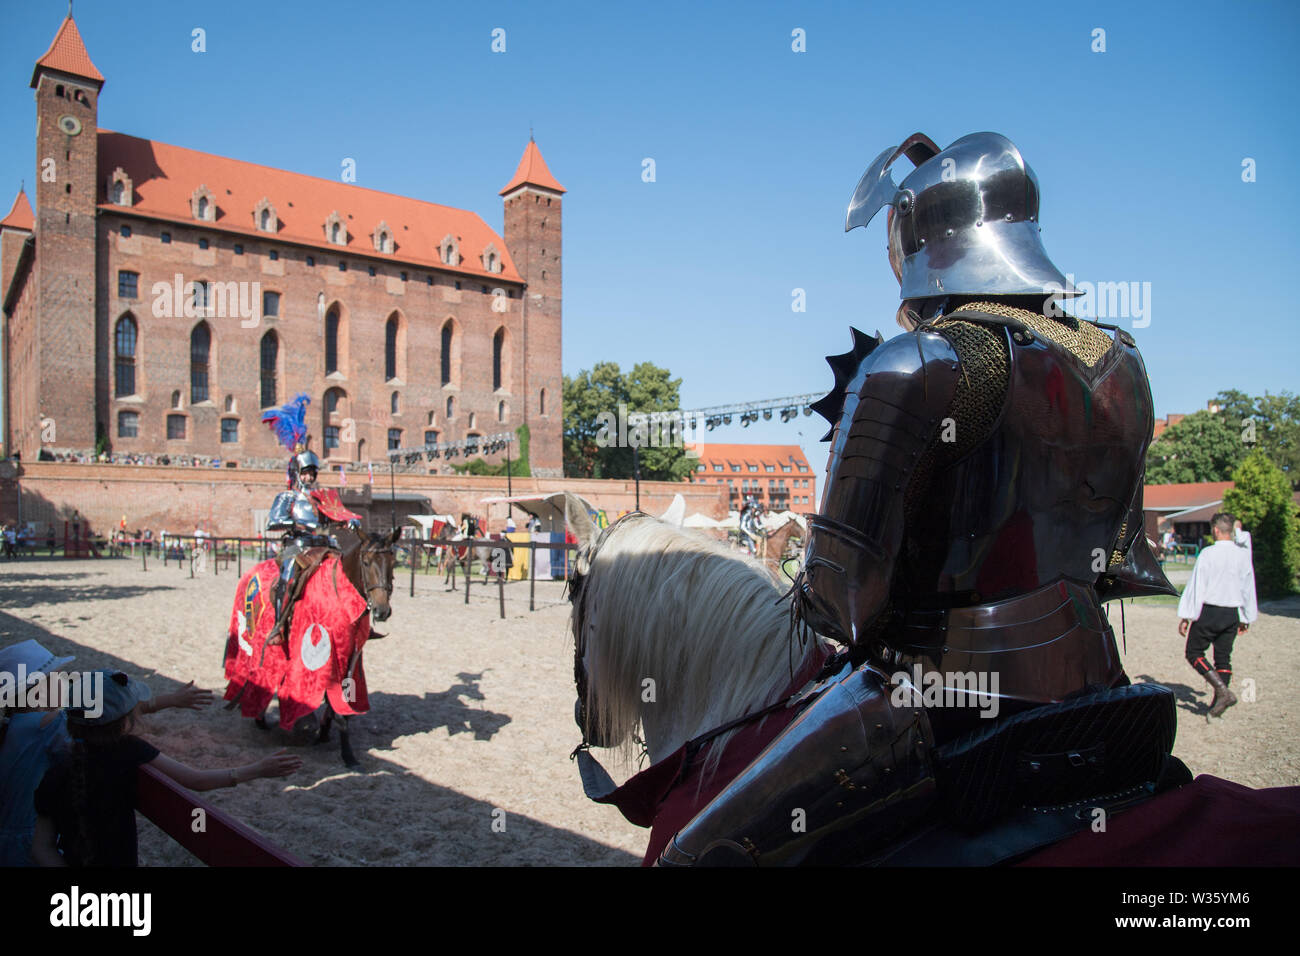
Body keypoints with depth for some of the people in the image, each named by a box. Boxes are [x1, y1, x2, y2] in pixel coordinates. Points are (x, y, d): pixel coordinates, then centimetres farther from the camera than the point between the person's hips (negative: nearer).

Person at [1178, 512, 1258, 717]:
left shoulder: (1208, 554, -13)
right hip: (1232, 614, 5)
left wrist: (1186, 616, -7)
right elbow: (1249, 588, 10)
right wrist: (1246, 618, 20)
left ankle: (1222, 691, -9)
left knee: (1194, 652, 5)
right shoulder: (1243, 554, 2)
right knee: (1223, 657, 13)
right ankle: (1219, 701, 14)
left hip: (1209, 612, -5)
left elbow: (1196, 586, -12)